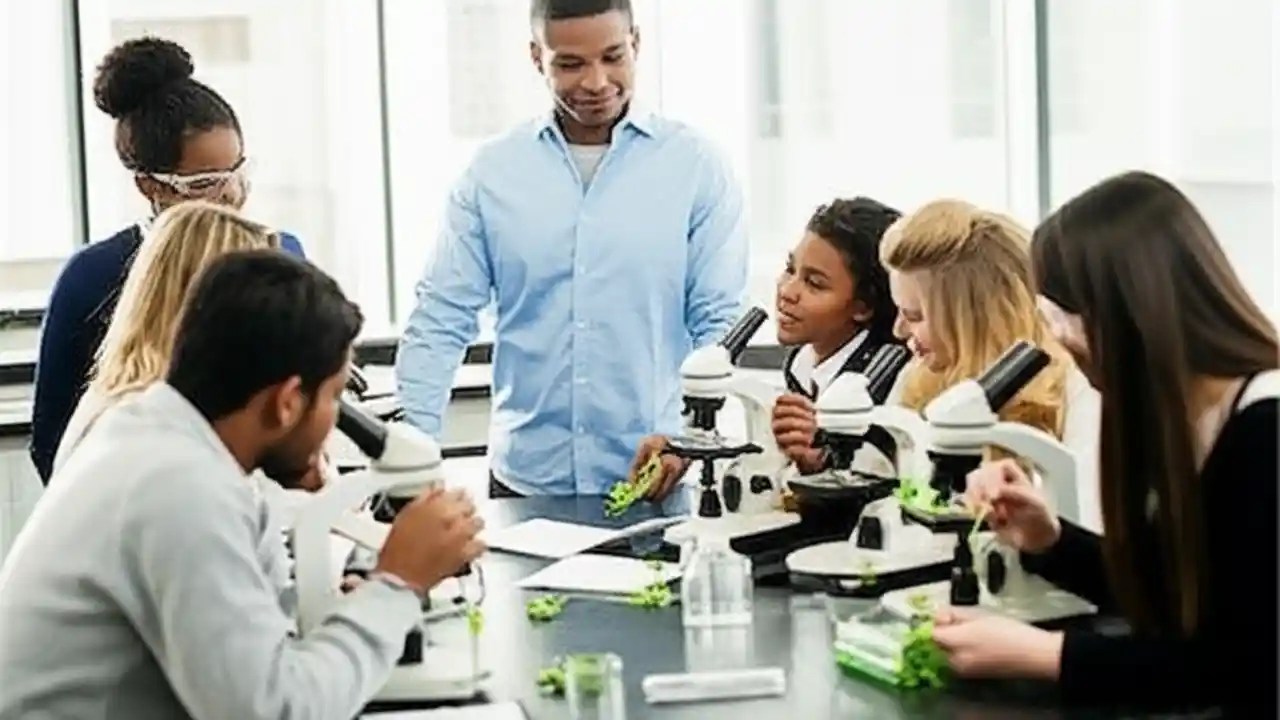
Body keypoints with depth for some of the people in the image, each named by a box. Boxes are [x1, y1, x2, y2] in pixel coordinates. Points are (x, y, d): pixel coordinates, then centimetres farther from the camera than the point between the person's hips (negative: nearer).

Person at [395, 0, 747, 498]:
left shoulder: (695, 166, -2)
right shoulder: (493, 172, 3)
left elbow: (720, 323, -4)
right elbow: (440, 321, 2)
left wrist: (686, 438, -19)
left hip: (657, 481, -1)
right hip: (525, 478, 2)